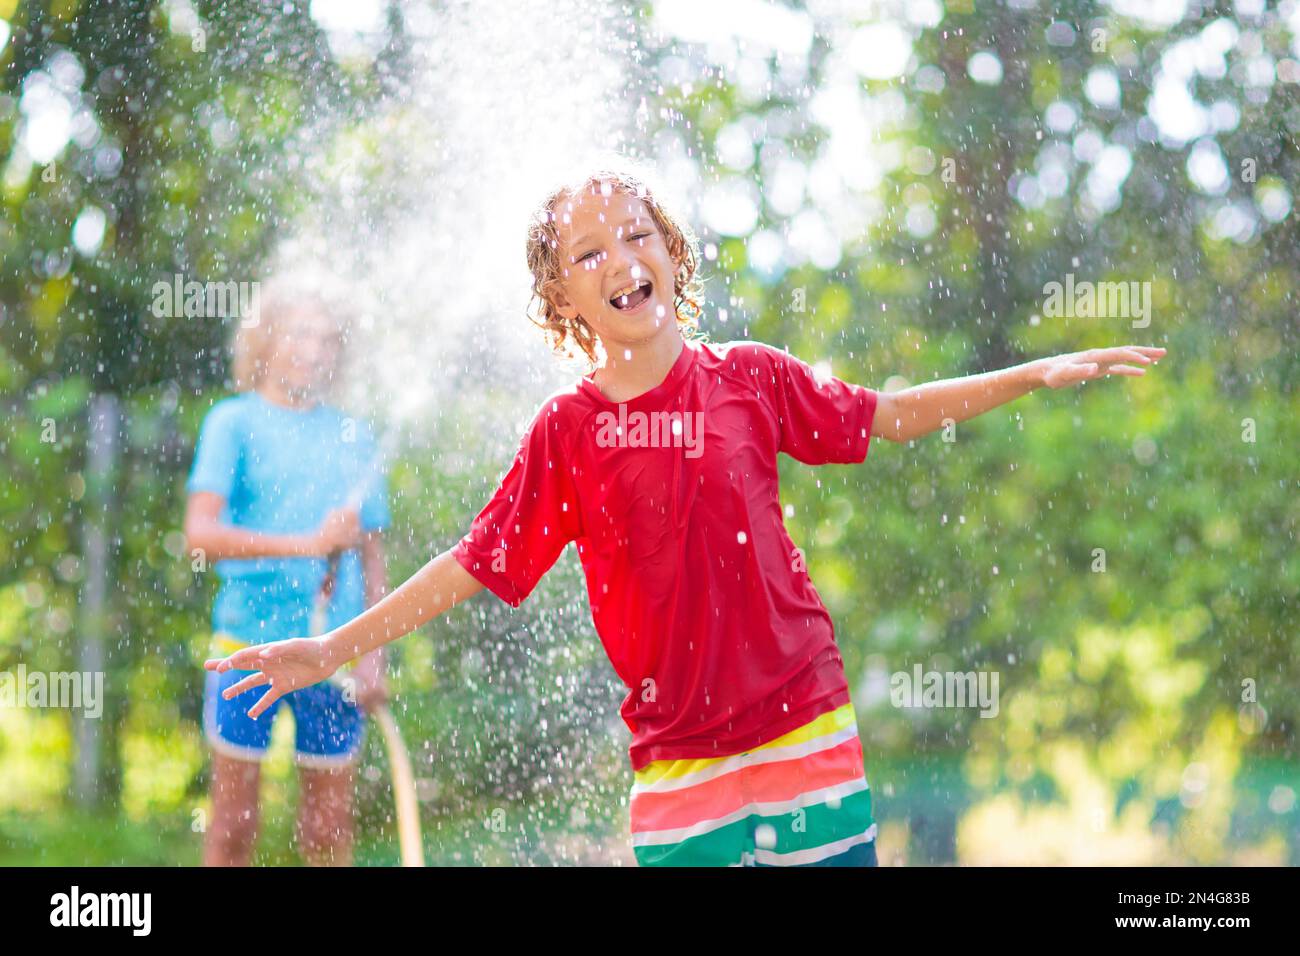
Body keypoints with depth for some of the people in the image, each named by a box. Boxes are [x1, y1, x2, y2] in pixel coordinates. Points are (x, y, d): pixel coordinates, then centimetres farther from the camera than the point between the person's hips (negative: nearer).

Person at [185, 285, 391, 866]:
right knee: (234, 819, 1)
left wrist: (374, 656, 6)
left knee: (330, 823, 5)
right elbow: (200, 534, -11)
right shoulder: (235, 421, 1)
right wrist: (306, 544, -20)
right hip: (249, 642, -3)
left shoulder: (352, 437, 12)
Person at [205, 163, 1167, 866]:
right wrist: (332, 648, 2)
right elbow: (476, 562, 4)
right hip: (674, 756, 0)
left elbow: (880, 416, 13)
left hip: (802, 722, 0)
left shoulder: (749, 378, 1)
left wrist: (1035, 375, 11)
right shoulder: (566, 431, 0)